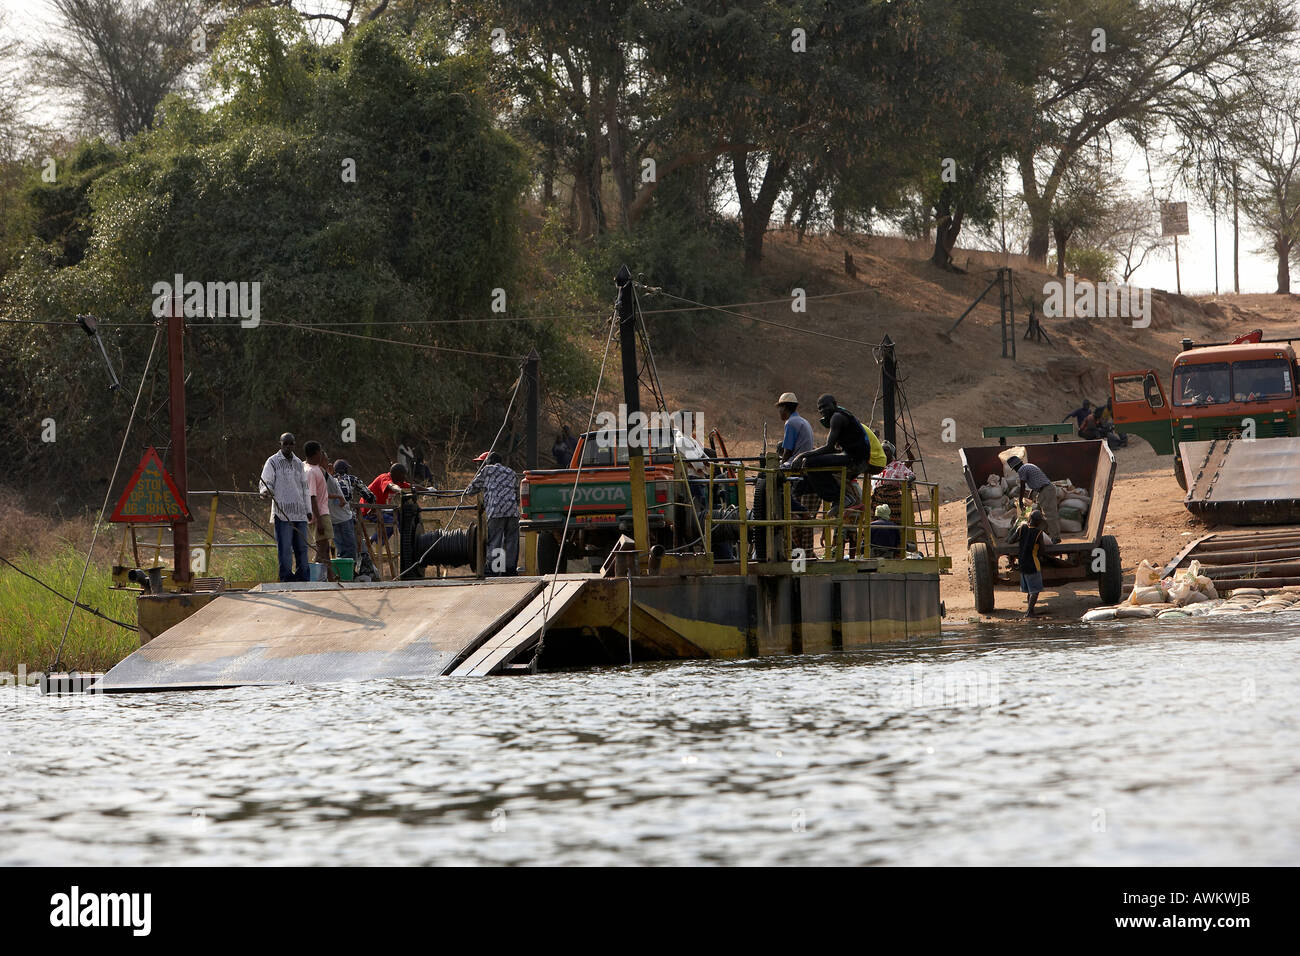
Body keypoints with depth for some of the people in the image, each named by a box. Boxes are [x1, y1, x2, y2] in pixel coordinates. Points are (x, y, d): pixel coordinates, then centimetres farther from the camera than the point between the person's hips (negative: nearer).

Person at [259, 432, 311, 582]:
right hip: (282, 513, -5)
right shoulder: (273, 462, 2)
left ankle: (304, 579, 10)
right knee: (285, 548, -7)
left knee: (302, 547, 6)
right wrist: (266, 492, -29)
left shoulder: (298, 463, 18)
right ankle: (287, 577, -4)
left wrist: (309, 510, 18)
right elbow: (265, 484, -5)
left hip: (300, 513, 5)